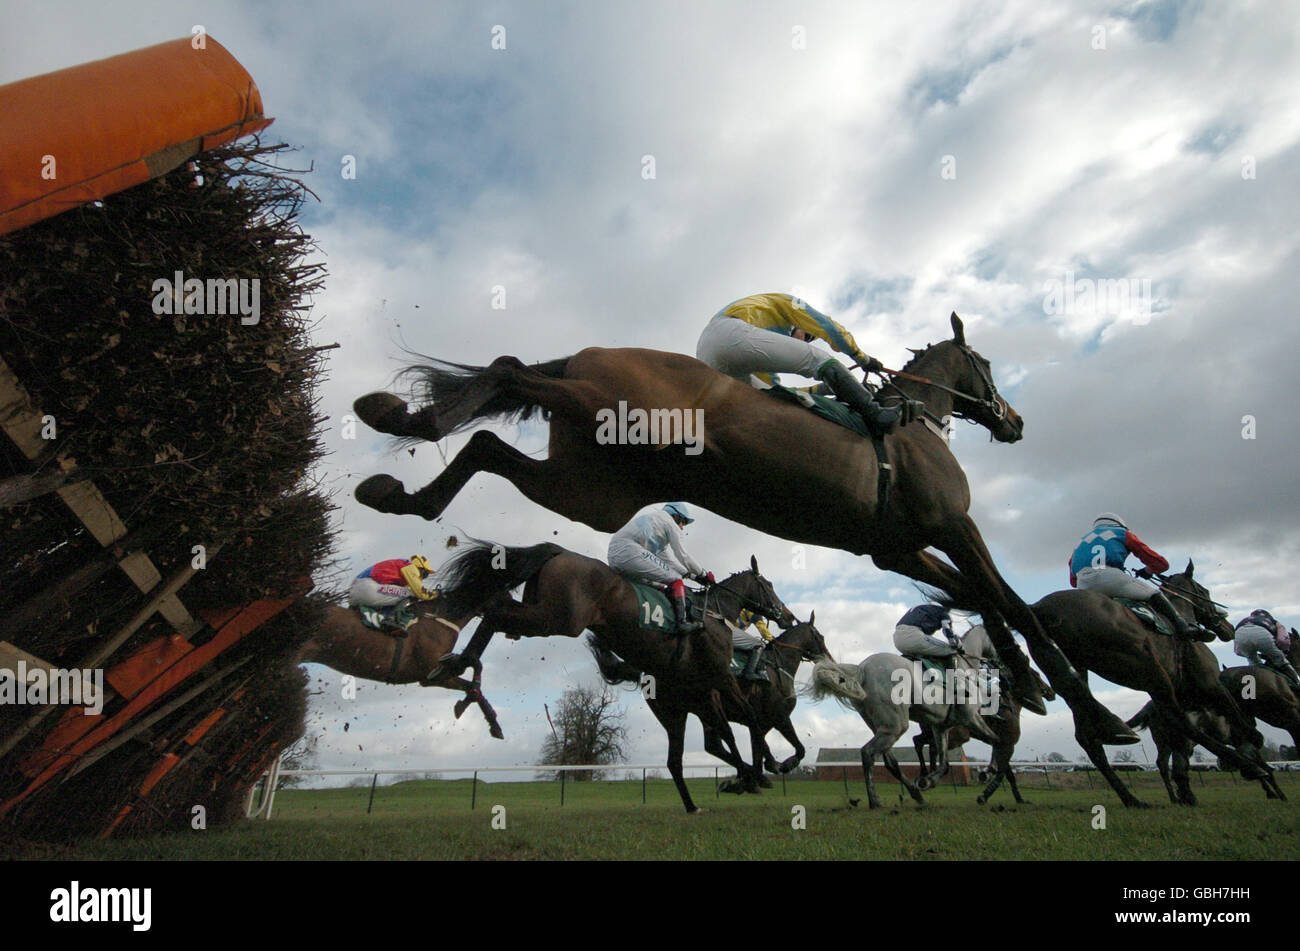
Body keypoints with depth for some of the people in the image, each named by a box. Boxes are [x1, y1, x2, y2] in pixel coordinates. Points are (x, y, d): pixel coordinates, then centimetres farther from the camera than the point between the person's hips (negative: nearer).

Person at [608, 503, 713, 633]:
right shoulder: (670, 522, 8)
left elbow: (668, 559, 32)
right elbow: (683, 557, 5)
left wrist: (693, 575, 28)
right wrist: (704, 574, 18)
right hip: (629, 551, -10)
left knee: (659, 585, 21)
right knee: (674, 578, -4)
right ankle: (682, 622, -16)